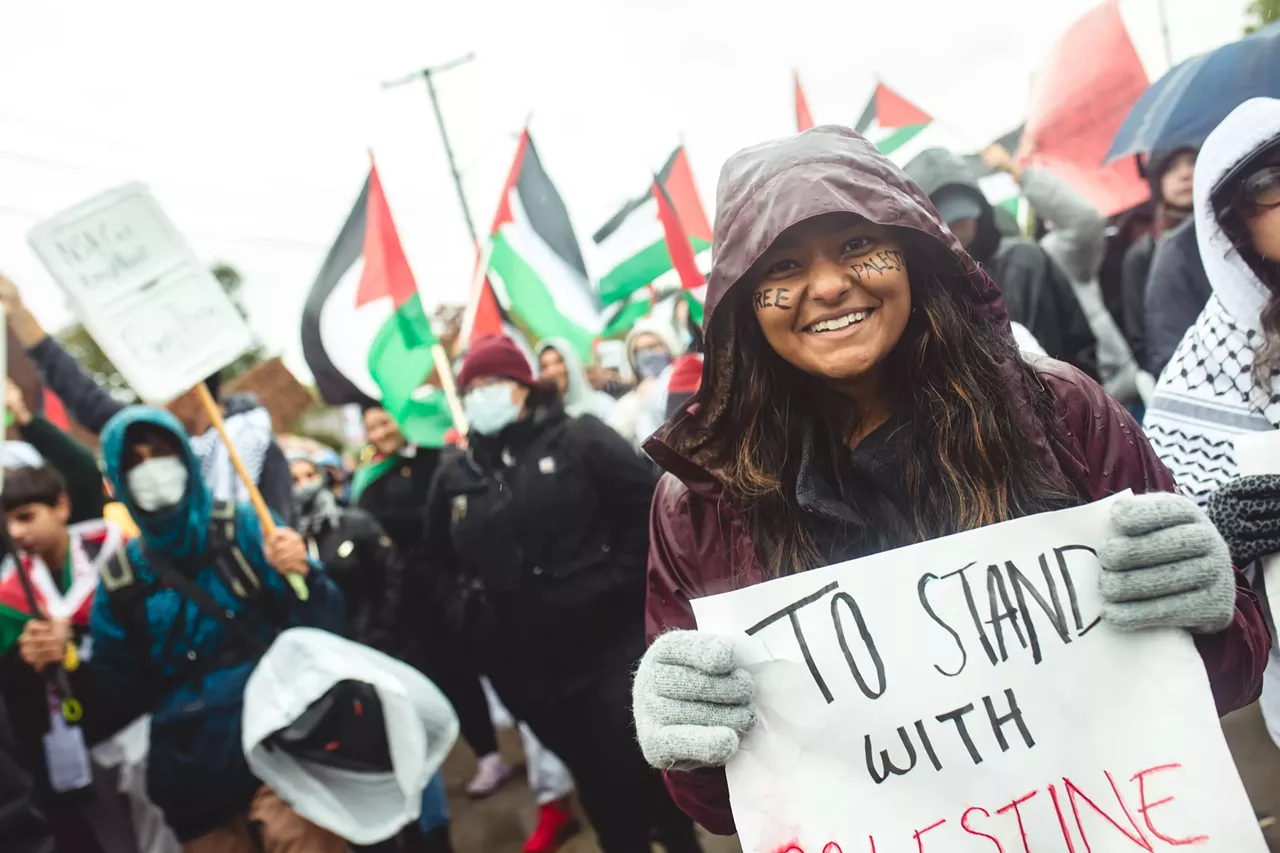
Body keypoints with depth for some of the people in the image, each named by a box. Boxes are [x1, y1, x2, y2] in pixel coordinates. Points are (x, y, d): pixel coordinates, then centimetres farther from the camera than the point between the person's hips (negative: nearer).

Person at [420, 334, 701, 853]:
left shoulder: (579, 440, -2)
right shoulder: (454, 478, 9)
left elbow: (649, 509, -5)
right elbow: (433, 562, 19)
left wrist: (622, 583, -11)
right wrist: (468, 615, 5)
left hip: (611, 643, -3)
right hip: (528, 668, 4)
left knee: (639, 768, -2)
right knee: (596, 782, 14)